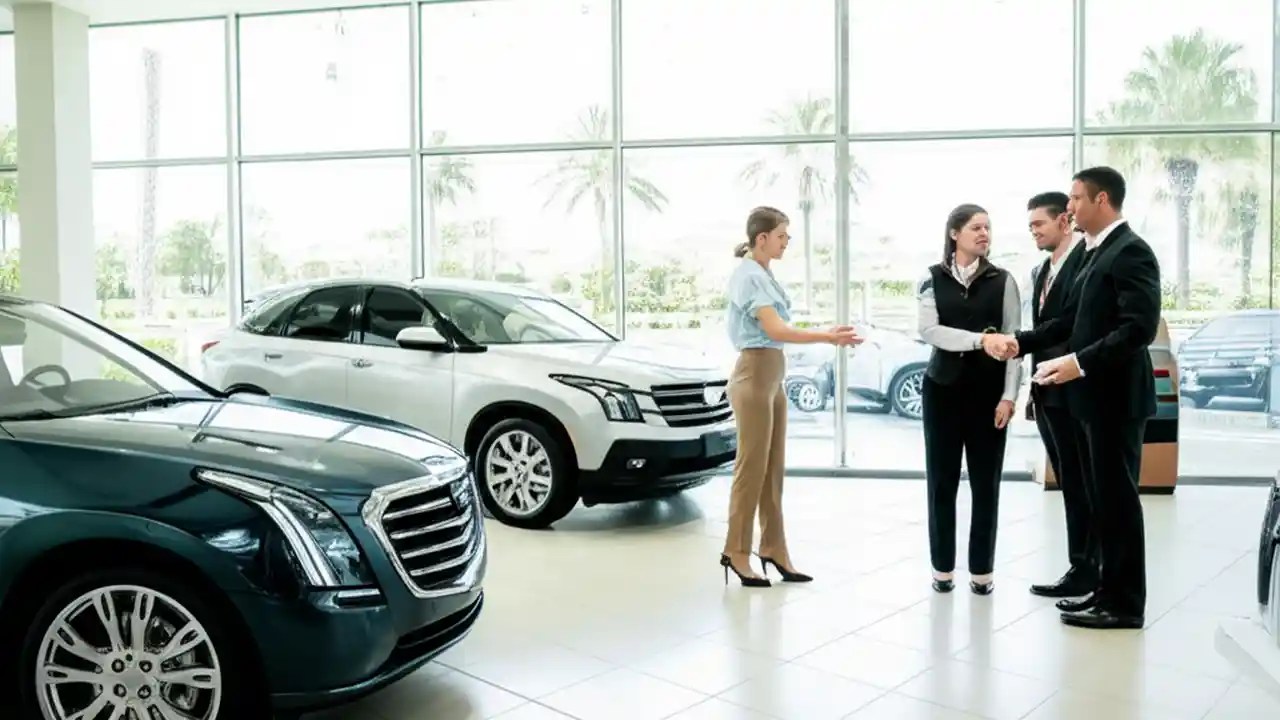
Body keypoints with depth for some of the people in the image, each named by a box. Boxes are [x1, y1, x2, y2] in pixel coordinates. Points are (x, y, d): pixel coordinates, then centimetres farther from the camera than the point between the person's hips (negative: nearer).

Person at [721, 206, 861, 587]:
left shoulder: (765, 275, 15)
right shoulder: (749, 276, -13)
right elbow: (775, 330, -21)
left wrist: (826, 333, 7)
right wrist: (828, 338, -17)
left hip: (773, 378, 10)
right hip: (754, 377, -10)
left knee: (773, 469, 11)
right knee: (752, 468, -3)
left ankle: (774, 551, 17)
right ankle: (736, 551, 7)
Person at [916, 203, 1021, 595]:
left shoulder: (1002, 280, 2)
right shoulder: (933, 279, 3)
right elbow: (929, 331, -10)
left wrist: (1009, 396, -9)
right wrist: (980, 339, -23)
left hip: (988, 390, 0)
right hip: (943, 387, 1)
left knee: (986, 481, 5)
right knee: (941, 479, 5)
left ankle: (982, 569, 16)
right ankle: (943, 566, 17)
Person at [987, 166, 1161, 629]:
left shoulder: (1130, 251, -13)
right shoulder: (1095, 254, 15)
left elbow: (1140, 328, -23)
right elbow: (1071, 321, 17)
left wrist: (1078, 363, -26)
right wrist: (1021, 341, 6)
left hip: (1115, 397, -9)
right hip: (1092, 396, 9)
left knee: (1118, 499, -1)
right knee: (1102, 498, 14)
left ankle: (1124, 603, 10)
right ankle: (1110, 590, 24)